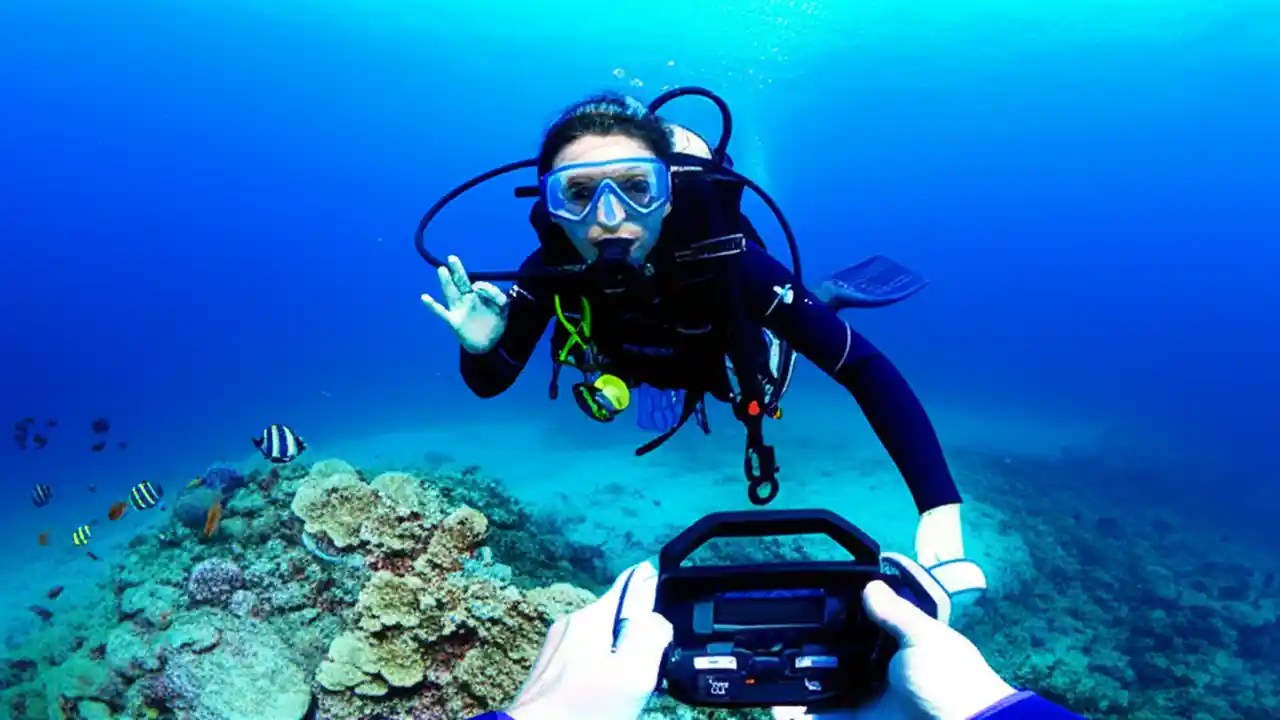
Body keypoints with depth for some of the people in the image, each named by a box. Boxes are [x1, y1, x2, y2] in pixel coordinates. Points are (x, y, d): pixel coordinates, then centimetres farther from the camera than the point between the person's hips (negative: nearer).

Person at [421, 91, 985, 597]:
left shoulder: (724, 260, -47)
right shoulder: (551, 270, -38)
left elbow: (867, 370, -46)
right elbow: (488, 384, -25)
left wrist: (940, 516, -56)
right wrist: (479, 349, -50)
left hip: (736, 360, -2)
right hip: (648, 363, 3)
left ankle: (824, 297, 46)